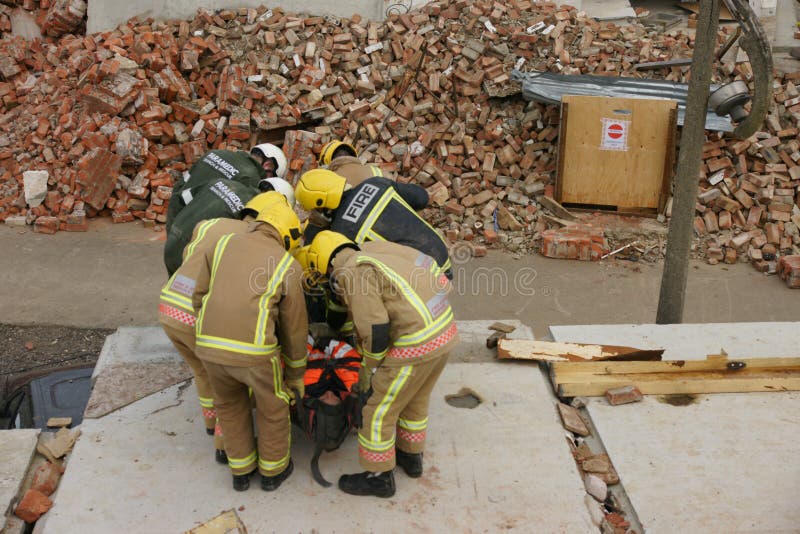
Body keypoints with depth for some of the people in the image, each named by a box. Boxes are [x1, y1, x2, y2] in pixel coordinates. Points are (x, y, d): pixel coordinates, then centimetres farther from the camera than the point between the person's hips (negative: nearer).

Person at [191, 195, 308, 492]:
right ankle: (273, 470, 40)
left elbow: (200, 298, 14)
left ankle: (242, 470, 42)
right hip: (255, 351, -3)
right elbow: (294, 328, 10)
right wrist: (296, 375, 22)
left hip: (209, 346, 3)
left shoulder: (224, 245, 13)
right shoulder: (288, 267, 6)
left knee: (229, 403, 29)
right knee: (273, 406, 24)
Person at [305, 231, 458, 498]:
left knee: (379, 410, 10)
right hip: (446, 329, 9)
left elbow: (375, 331, -17)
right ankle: (411, 456, 47)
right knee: (416, 399, 28)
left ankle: (379, 477, 25)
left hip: (416, 345, -9)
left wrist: (368, 369, 0)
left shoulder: (352, 273, -12)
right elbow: (428, 265, 17)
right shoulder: (376, 248, 11)